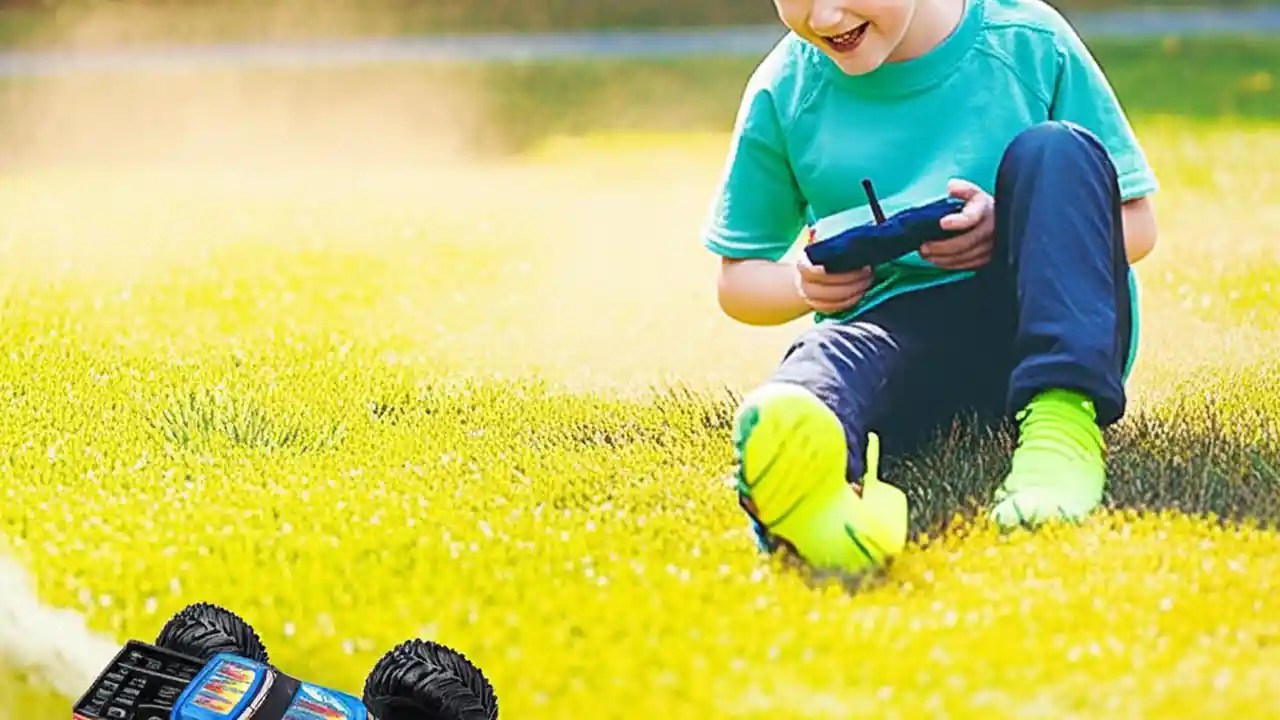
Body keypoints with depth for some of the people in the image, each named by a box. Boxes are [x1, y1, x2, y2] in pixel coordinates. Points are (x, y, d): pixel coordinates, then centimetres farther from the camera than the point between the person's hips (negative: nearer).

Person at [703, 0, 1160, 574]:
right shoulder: (784, 92, 4)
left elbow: (1134, 226, 4)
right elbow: (738, 280, 15)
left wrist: (1014, 232, -16)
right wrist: (803, 284, -9)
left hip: (1040, 332, 0)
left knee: (1055, 151, -23)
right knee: (835, 355, -35)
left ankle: (1064, 423, -41)